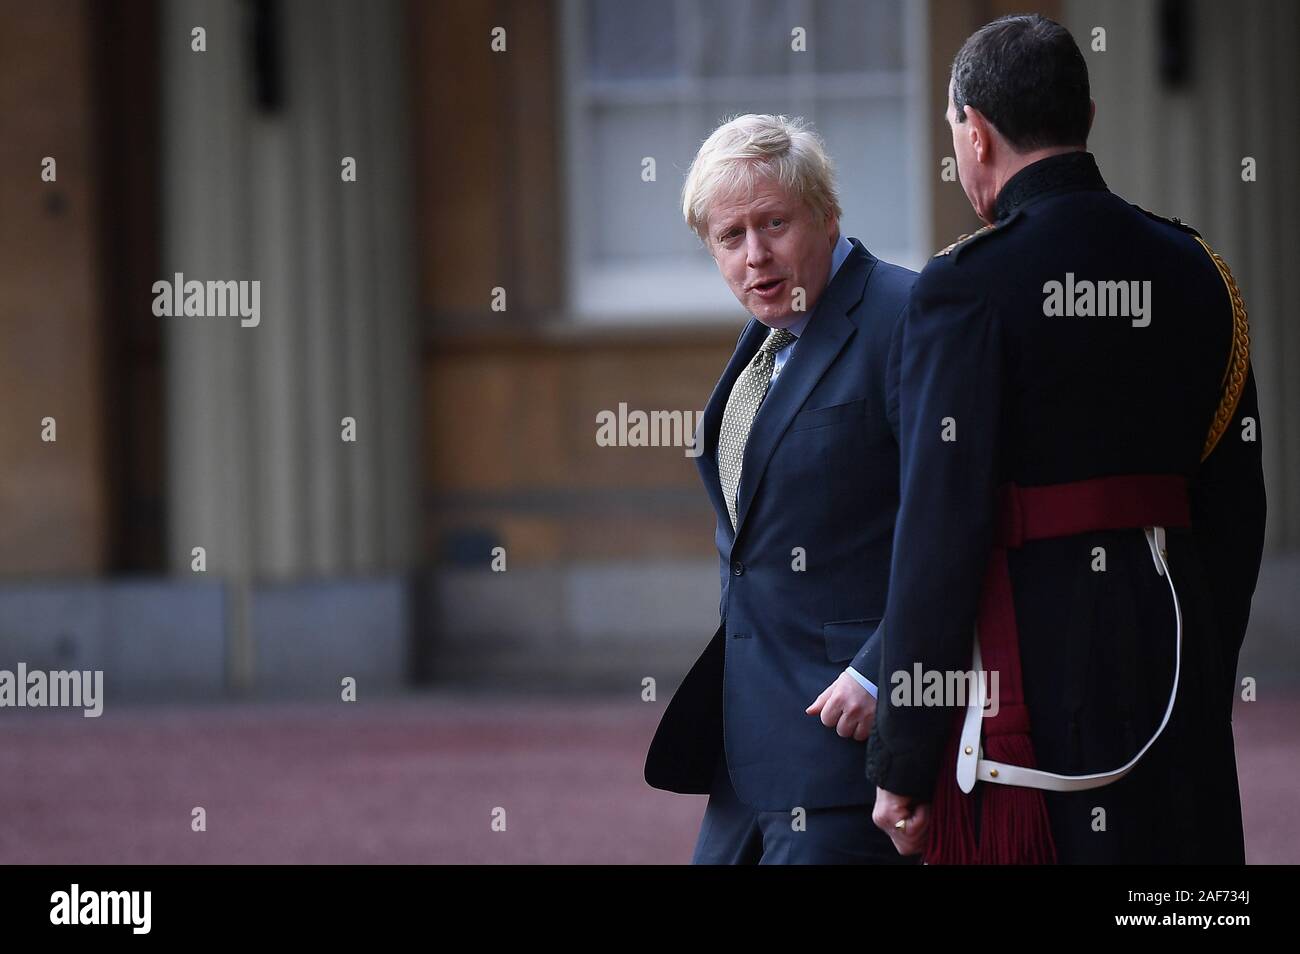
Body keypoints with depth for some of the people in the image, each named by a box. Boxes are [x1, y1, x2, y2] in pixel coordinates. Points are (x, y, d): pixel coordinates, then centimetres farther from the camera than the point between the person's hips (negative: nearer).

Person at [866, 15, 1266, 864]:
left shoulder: (968, 285, -10)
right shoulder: (1195, 270, 8)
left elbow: (940, 528, -13)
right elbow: (1237, 505, 11)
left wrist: (902, 765, -9)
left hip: (1031, 663, -6)